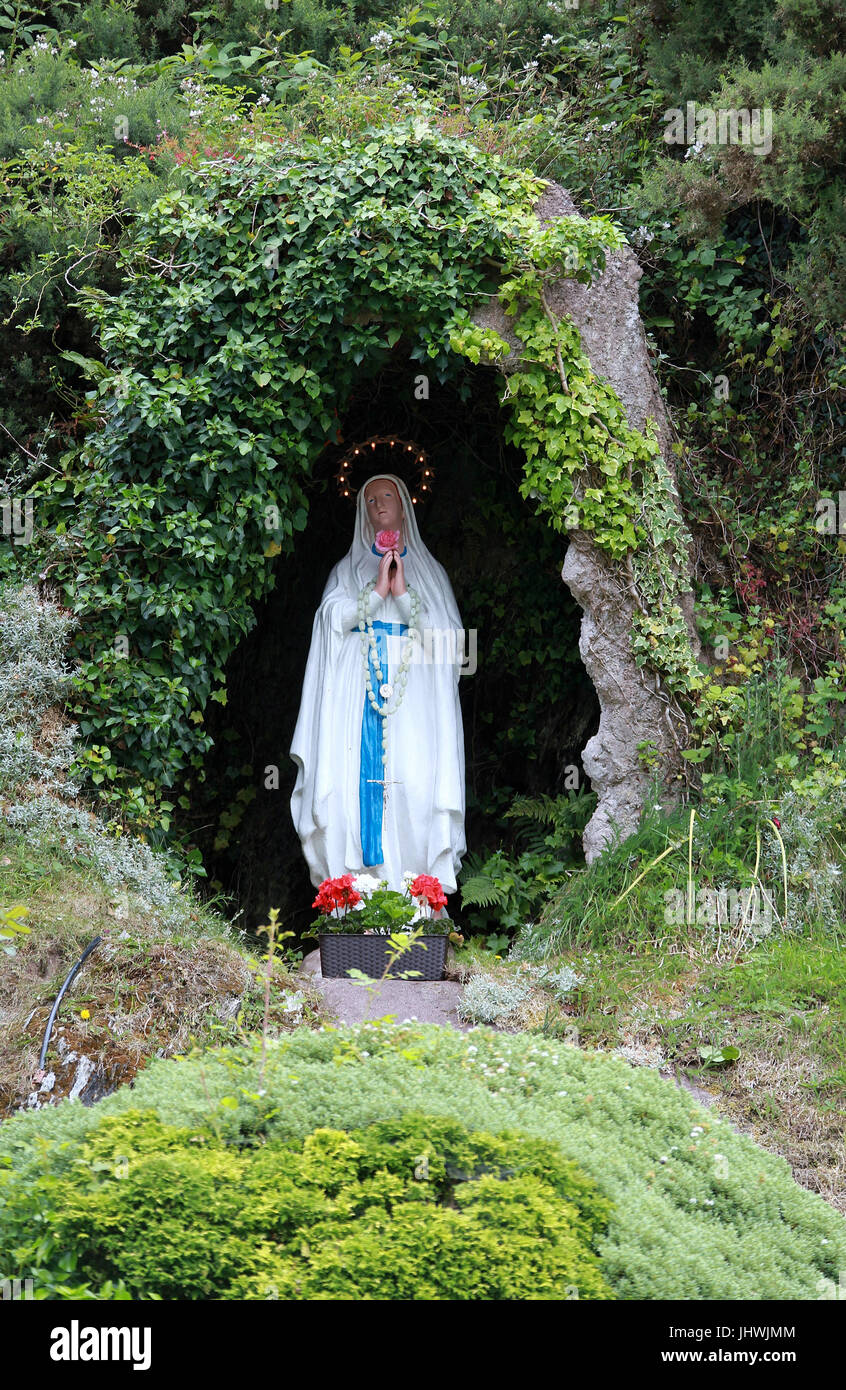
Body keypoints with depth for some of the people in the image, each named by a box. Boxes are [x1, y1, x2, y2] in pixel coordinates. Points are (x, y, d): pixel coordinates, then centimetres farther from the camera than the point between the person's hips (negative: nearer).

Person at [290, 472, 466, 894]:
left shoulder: (428, 571, 17)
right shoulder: (348, 569, 18)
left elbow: (444, 634, 4)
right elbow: (333, 619, 1)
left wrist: (403, 593, -9)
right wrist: (377, 591, -11)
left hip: (411, 701, 0)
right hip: (357, 697, 0)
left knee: (413, 786, -15)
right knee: (355, 783, -12)